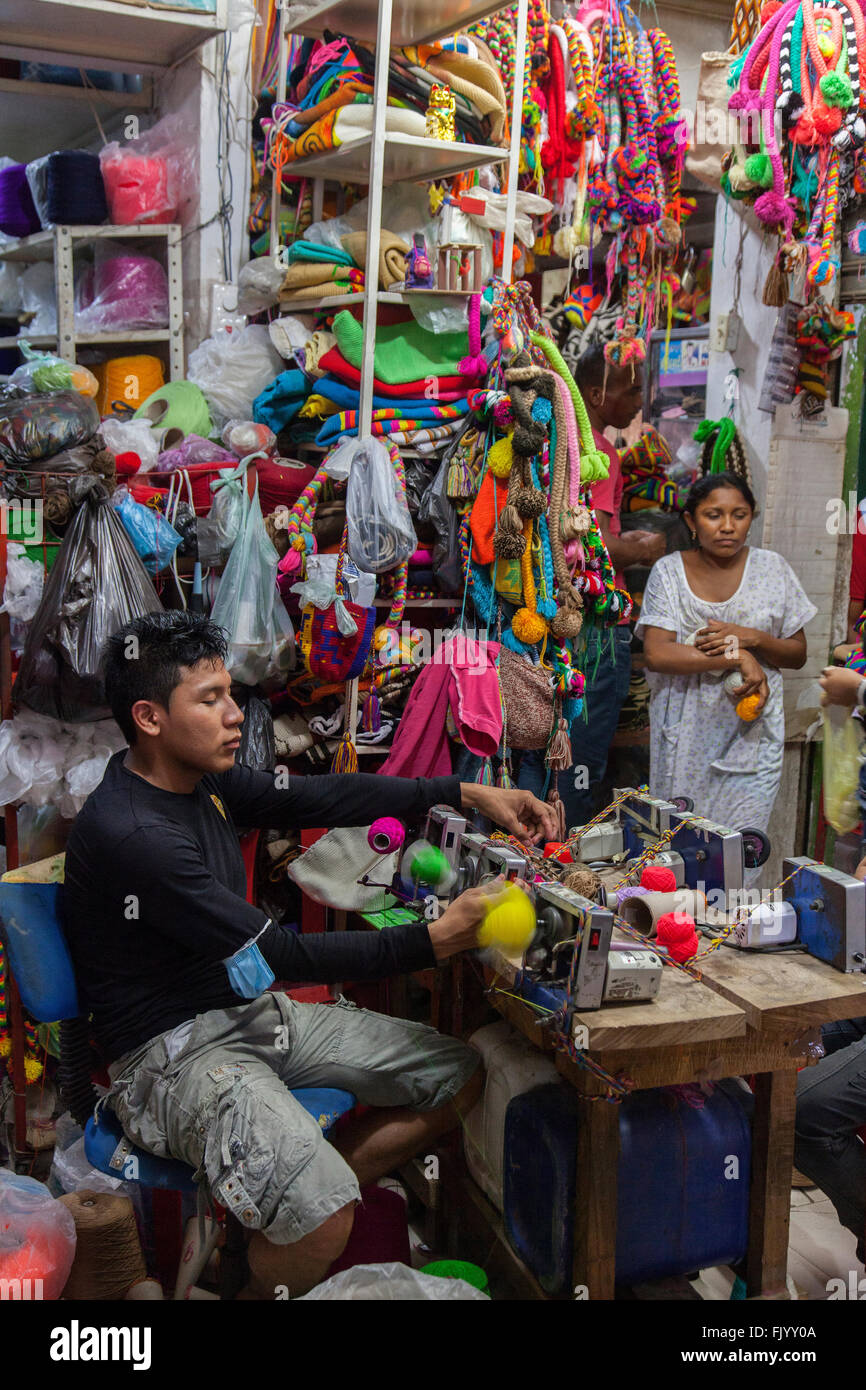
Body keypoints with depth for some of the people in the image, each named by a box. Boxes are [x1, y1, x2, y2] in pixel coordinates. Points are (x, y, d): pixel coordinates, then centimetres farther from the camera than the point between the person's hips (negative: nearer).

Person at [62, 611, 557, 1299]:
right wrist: (436, 940, -26)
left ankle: (284, 1212, 14)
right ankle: (267, 1283, 4)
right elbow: (282, 955, -26)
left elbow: (319, 797, 6)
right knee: (325, 1222, -32)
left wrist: (468, 794, 0)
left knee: (459, 1075, 9)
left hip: (253, 1009, 10)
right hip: (176, 1052, -9)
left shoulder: (201, 778, 2)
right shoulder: (128, 835, -26)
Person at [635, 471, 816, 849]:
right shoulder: (669, 571, -2)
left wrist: (752, 638, -14)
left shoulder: (772, 568, 3)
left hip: (752, 732, 1)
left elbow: (797, 655, 6)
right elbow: (656, 654, -13)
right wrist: (738, 658, -18)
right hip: (685, 733, -1)